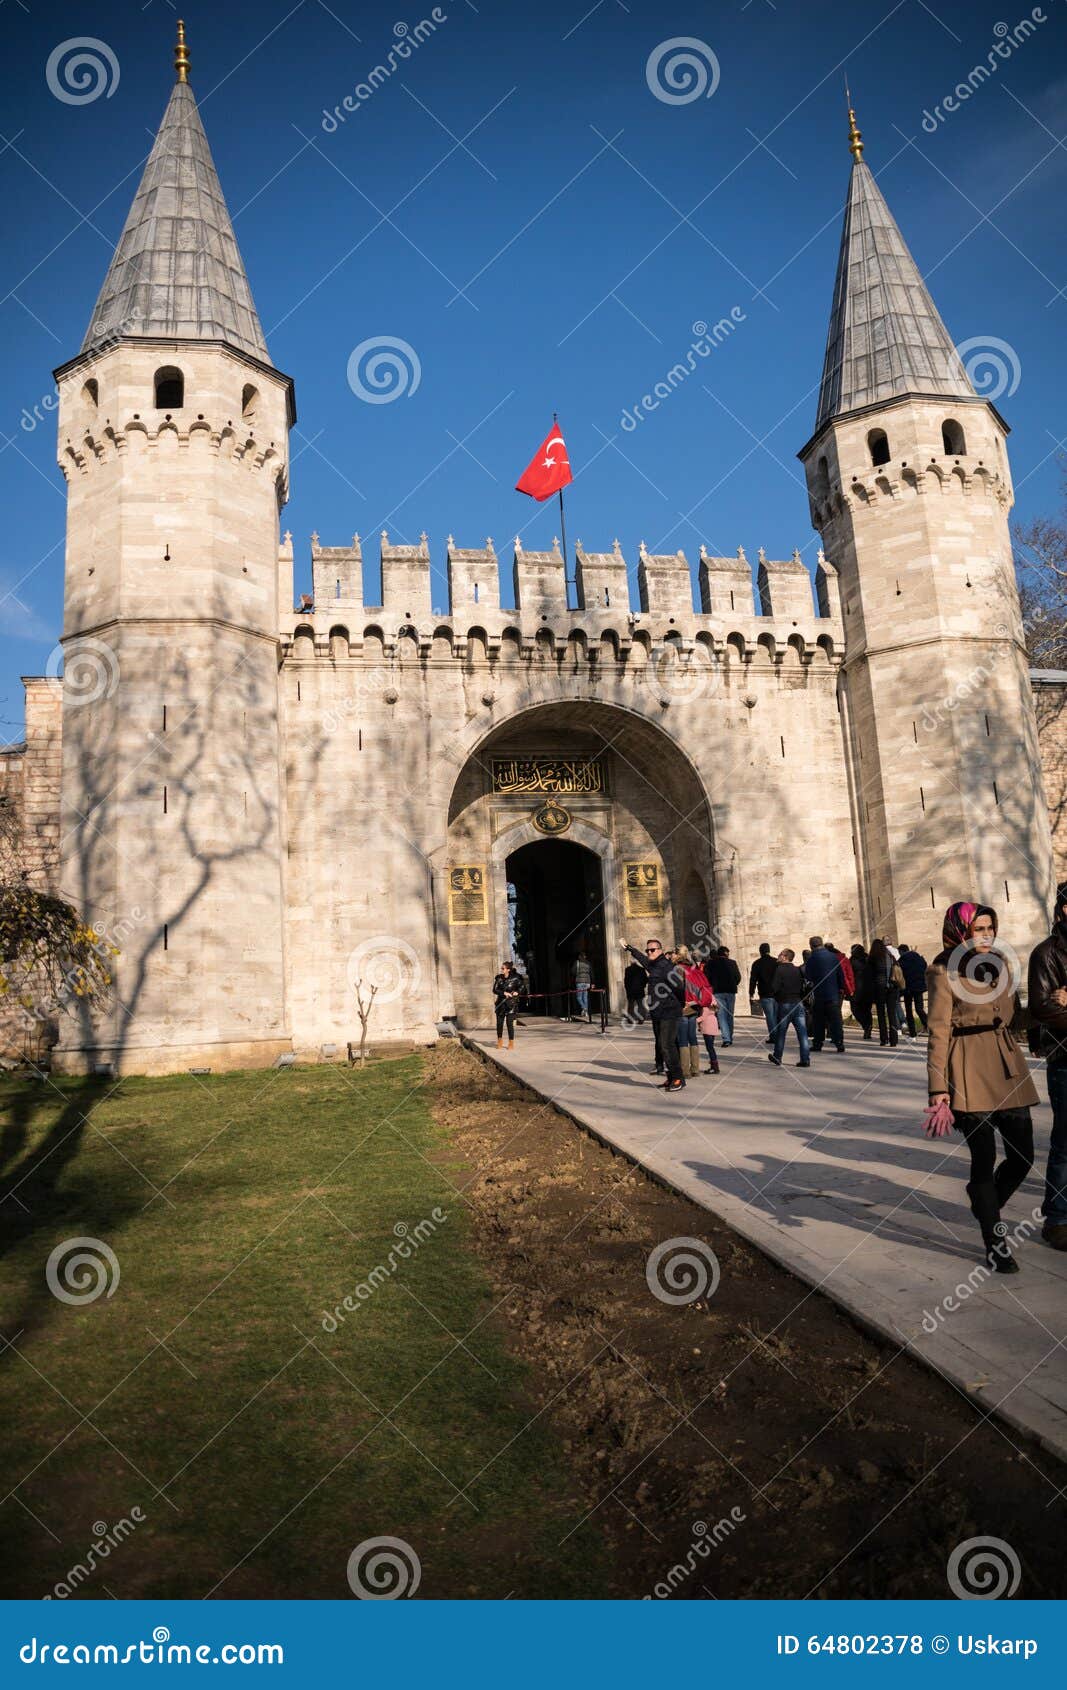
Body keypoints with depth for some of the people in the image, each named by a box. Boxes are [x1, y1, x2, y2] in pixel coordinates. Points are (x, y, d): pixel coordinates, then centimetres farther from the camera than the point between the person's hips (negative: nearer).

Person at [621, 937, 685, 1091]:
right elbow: (641, 957, 34)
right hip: (657, 1014, 10)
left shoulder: (666, 966, -15)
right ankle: (671, 1077, 20)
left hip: (669, 1013, -10)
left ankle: (678, 1079, -8)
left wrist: (681, 1004, -7)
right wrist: (628, 948, 48)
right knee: (661, 1046, 12)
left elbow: (679, 986, -21)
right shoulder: (651, 965, 13)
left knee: (667, 1045, -13)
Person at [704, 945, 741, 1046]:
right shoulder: (732, 963, 2)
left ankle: (726, 1039, -17)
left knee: (722, 1015, -4)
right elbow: (738, 977, 3)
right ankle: (730, 1038, 18)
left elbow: (707, 977, -2)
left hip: (718, 992, -1)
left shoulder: (711, 963, 0)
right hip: (731, 991, 1)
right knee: (730, 1015, 13)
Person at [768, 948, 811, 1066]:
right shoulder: (798, 970, 6)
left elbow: (775, 988, -15)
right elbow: (804, 986, 9)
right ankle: (805, 1060, -2)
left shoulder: (779, 969, -10)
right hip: (798, 1003, 4)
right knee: (802, 1032, 2)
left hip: (784, 1004, -4)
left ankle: (777, 1058, 18)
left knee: (780, 1032, 8)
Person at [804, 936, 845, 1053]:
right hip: (834, 993, 2)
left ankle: (817, 1043, 8)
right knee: (835, 1020, 2)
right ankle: (839, 1043, -5)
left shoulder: (812, 958, -7)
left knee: (818, 1021, 7)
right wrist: (841, 987, 15)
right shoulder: (833, 956, 2)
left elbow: (807, 976, -2)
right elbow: (840, 973, 6)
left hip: (819, 994, -2)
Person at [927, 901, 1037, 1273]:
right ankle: (995, 1245, 15)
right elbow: (938, 1032, -10)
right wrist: (938, 1086, -15)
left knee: (1023, 1155, 6)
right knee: (984, 1157, 0)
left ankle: (985, 1203, 36)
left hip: (1007, 1064, 6)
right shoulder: (943, 972, -7)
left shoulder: (999, 963, 12)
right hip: (970, 1068, -6)